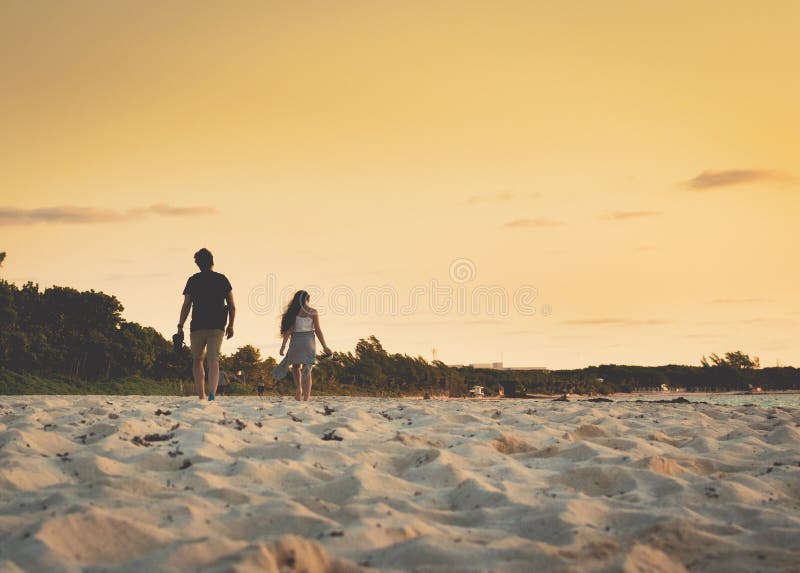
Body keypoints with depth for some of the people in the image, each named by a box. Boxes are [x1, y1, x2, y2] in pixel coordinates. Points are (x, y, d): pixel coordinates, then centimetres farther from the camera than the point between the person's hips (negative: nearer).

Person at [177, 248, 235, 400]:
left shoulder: (193, 280, 3)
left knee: (197, 361, 15)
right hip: (217, 327, 0)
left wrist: (180, 327, 2)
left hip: (197, 327, 0)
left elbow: (186, 306, -1)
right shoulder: (222, 279, 7)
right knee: (213, 362, -4)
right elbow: (232, 306, 5)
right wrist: (231, 325, 14)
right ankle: (212, 394, -23)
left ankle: (201, 396, 9)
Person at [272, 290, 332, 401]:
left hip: (296, 341, 0)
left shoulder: (293, 311, 1)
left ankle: (298, 388, 0)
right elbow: (318, 330, -3)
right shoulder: (313, 312, 1)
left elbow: (289, 329, -6)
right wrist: (324, 346, 0)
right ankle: (306, 397, -6)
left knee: (296, 367, 21)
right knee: (307, 371, 4)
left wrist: (283, 345, -8)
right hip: (309, 342, 0)